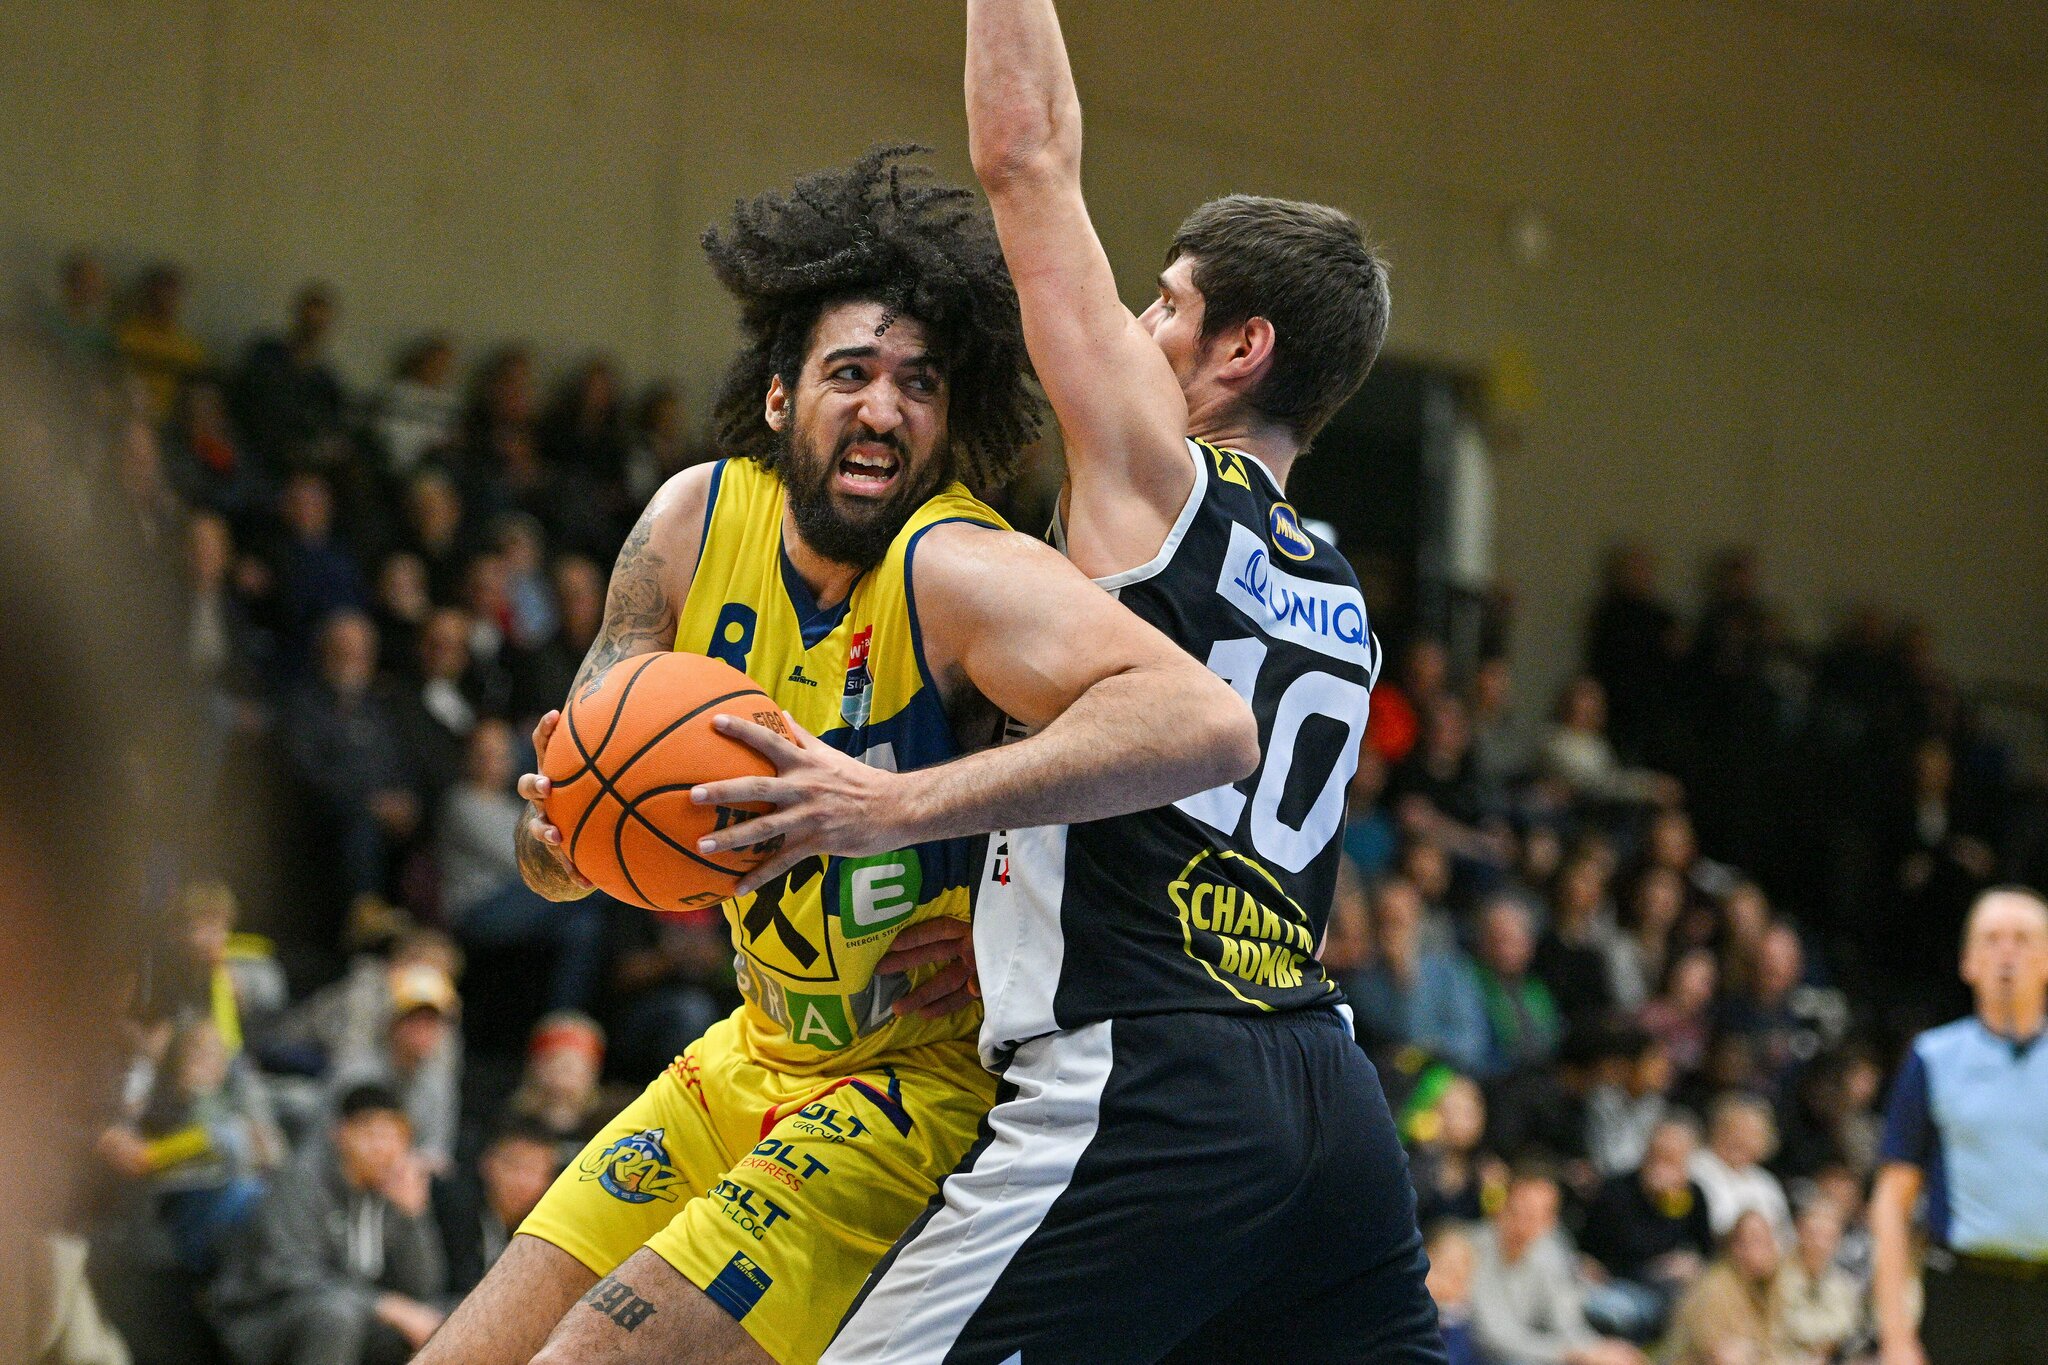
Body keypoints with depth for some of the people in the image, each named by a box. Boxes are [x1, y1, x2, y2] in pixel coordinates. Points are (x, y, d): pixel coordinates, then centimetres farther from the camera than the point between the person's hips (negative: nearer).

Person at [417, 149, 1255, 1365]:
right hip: (763, 1055, 7)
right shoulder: (696, 520, -3)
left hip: (934, 1086, -7)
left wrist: (898, 807, -46)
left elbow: (1209, 726, -42)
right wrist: (561, 837, -21)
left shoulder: (957, 571, -25)